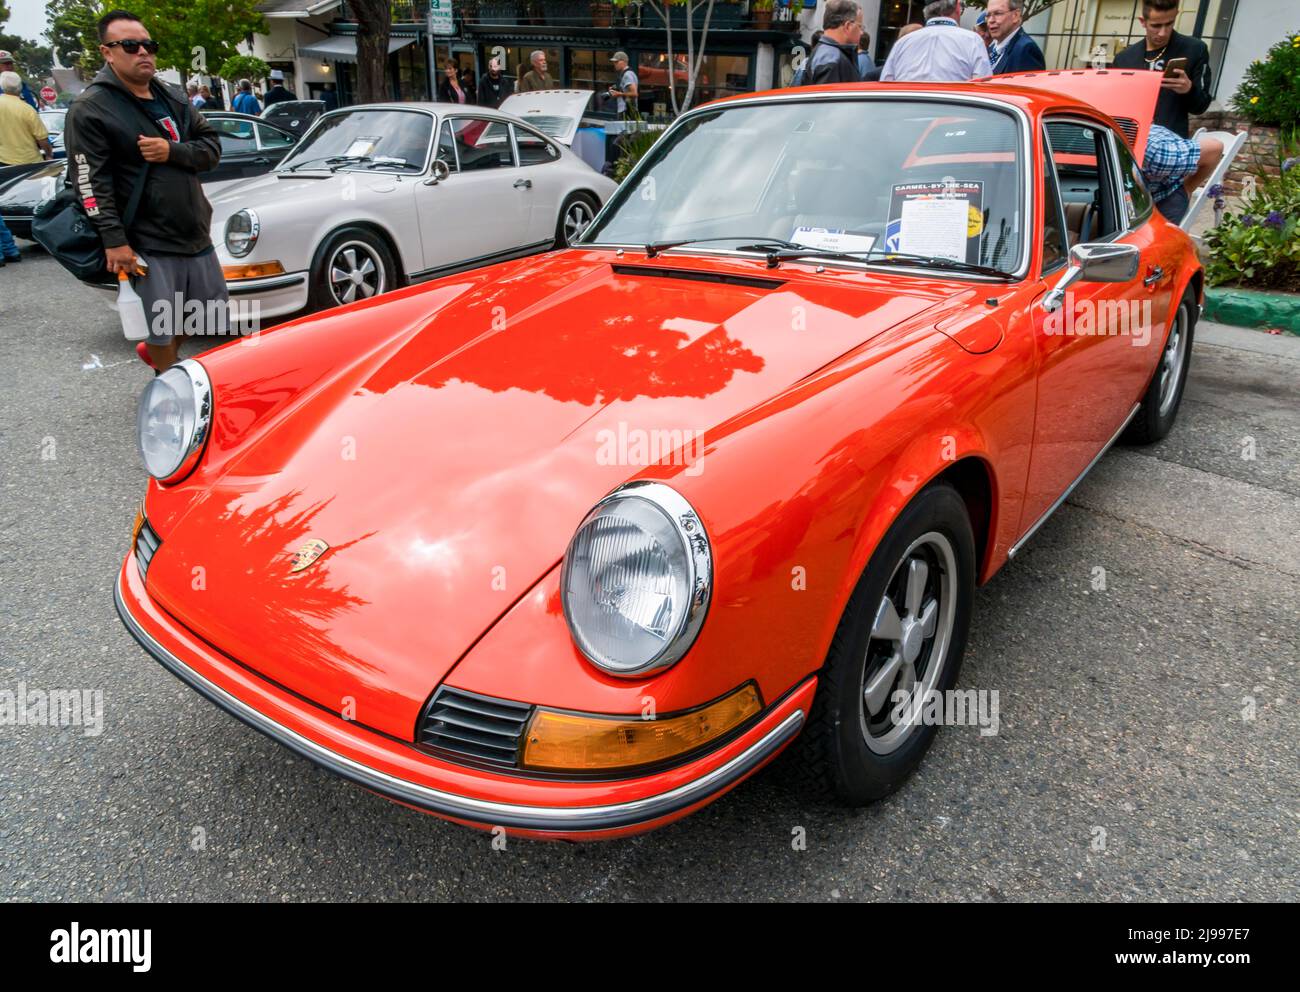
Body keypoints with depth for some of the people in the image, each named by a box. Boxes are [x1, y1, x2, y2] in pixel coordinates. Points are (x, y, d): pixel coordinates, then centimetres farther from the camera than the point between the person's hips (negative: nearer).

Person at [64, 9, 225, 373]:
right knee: (161, 325, -2)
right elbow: (91, 183, -13)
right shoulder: (90, 109, -8)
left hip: (196, 234, 7)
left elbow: (212, 147, 7)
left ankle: (157, 352, 42)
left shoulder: (172, 97, 12)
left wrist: (173, 151, -13)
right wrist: (114, 240, -21)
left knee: (212, 312, 19)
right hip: (147, 244, -7)